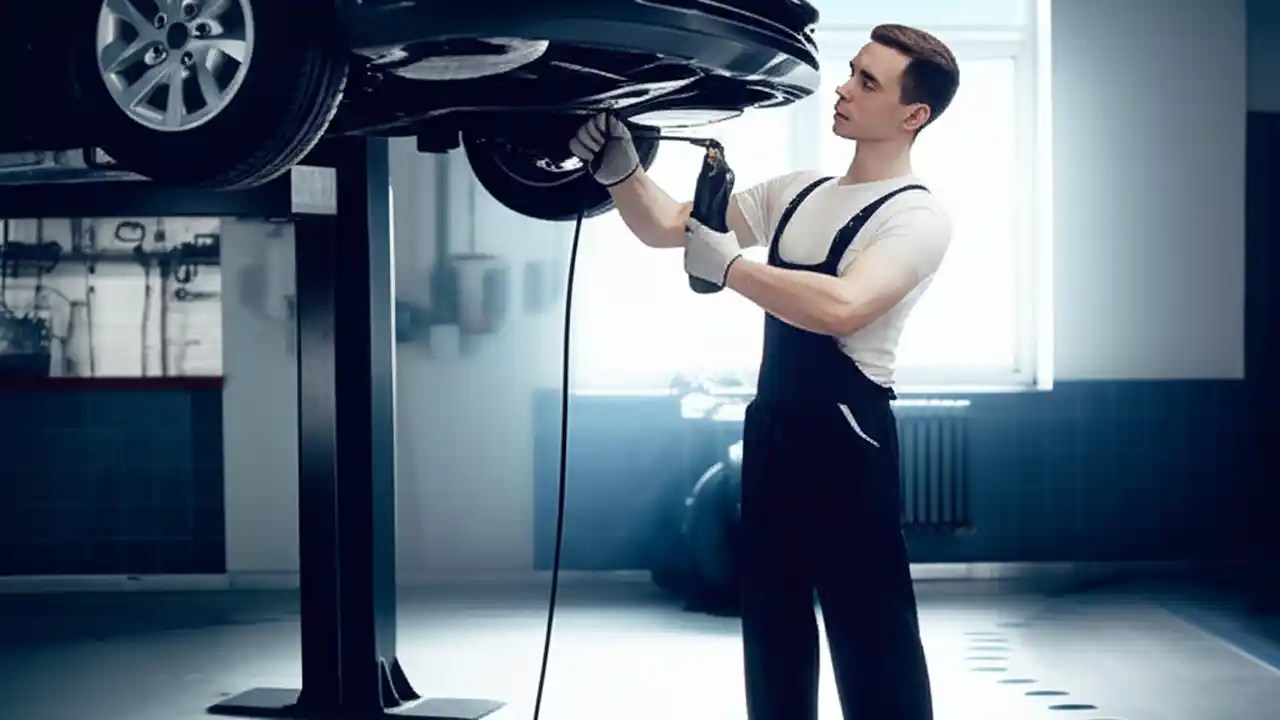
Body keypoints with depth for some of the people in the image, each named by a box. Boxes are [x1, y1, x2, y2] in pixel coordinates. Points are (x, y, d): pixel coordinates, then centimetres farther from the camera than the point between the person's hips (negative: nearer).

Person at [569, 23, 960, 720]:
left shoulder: (918, 216, -8)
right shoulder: (793, 193, 15)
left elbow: (841, 307, -26)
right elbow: (667, 226, 14)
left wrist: (727, 266, -18)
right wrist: (621, 172, -4)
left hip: (847, 435, -8)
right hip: (770, 429, 8)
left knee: (870, 634, -5)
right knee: (771, 620, 15)